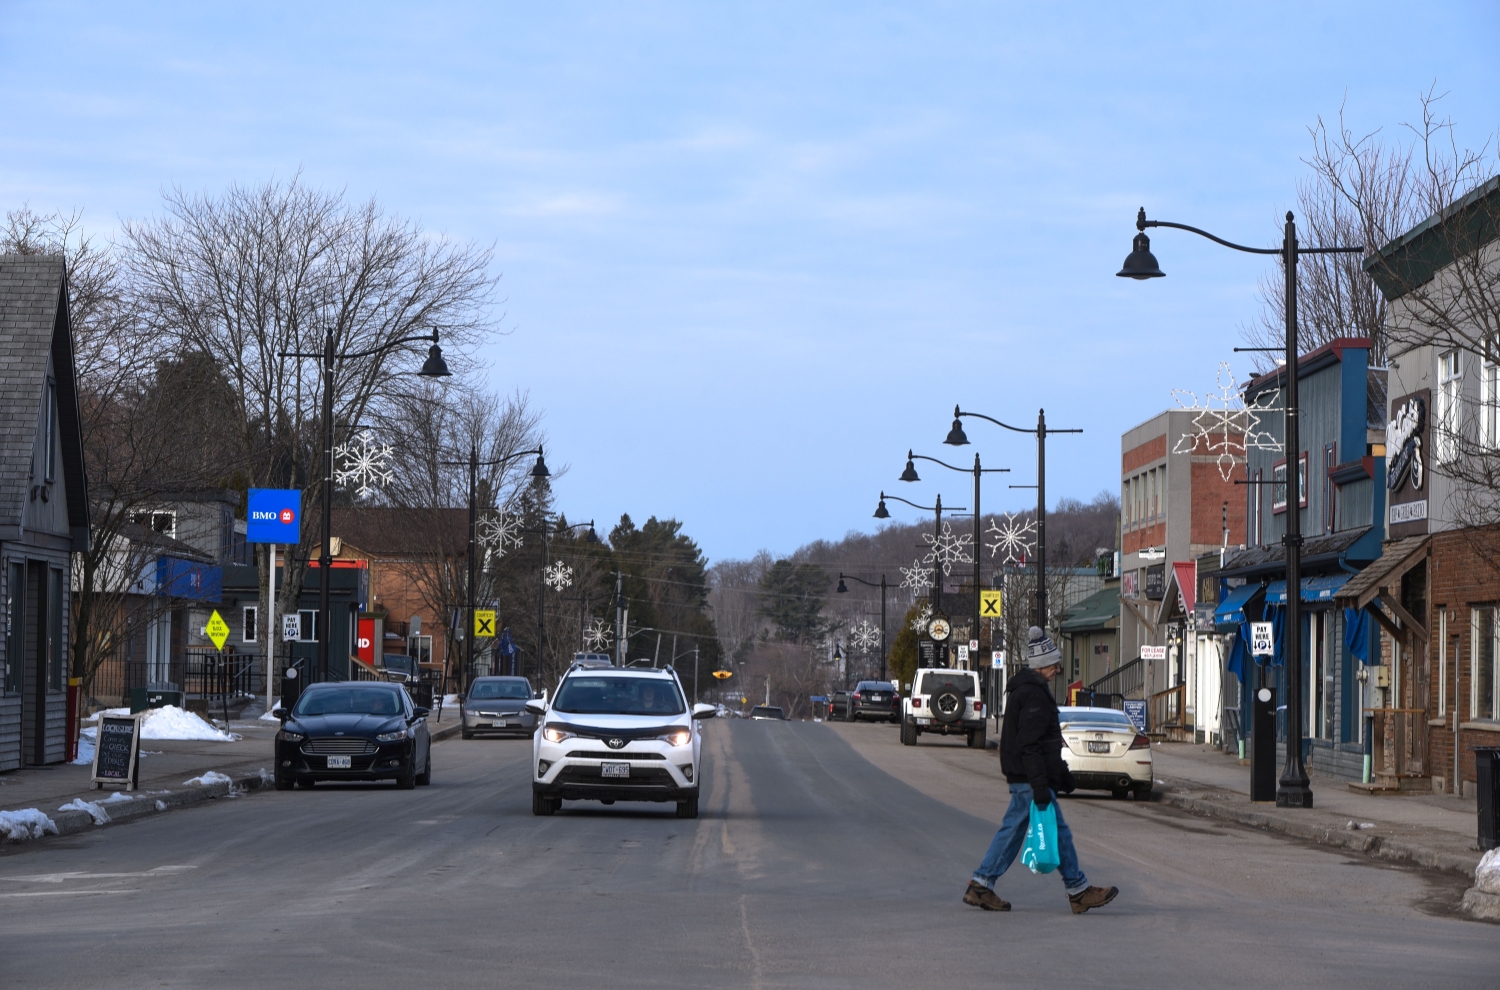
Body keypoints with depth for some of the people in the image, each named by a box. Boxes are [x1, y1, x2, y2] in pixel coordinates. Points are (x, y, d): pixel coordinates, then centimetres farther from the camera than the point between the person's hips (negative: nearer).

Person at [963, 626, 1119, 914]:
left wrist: (1061, 773, 30)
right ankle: (1078, 892, 1)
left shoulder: (1025, 688, 18)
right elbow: (1030, 744, -23)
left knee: (1012, 829, 12)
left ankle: (981, 886, 12)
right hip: (1030, 778, -11)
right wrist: (1040, 785, -25)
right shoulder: (1034, 694, -17)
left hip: (1020, 779, 11)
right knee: (1058, 832, -4)